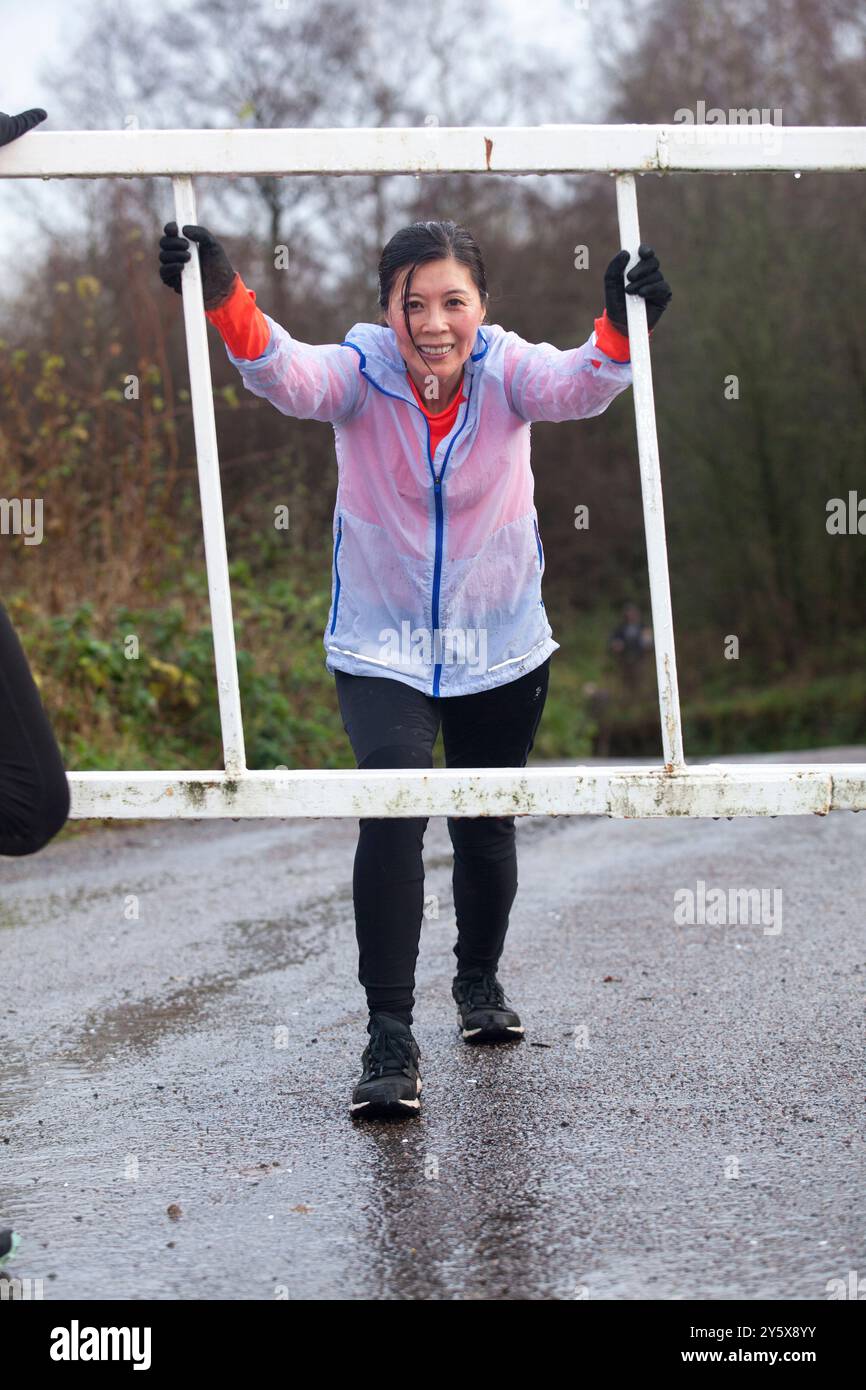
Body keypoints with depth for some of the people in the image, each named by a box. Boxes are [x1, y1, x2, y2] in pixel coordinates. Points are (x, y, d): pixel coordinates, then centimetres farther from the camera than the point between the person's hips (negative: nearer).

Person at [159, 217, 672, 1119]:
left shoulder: (507, 370, -14)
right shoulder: (360, 372, -16)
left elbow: (580, 385, -34)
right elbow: (285, 376, -36)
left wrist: (620, 331, -56)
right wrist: (225, 302, -56)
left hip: (501, 648, 2)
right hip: (381, 649, -2)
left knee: (486, 828, 16)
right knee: (392, 814, -21)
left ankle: (479, 980, 45)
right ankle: (389, 1038, -15)